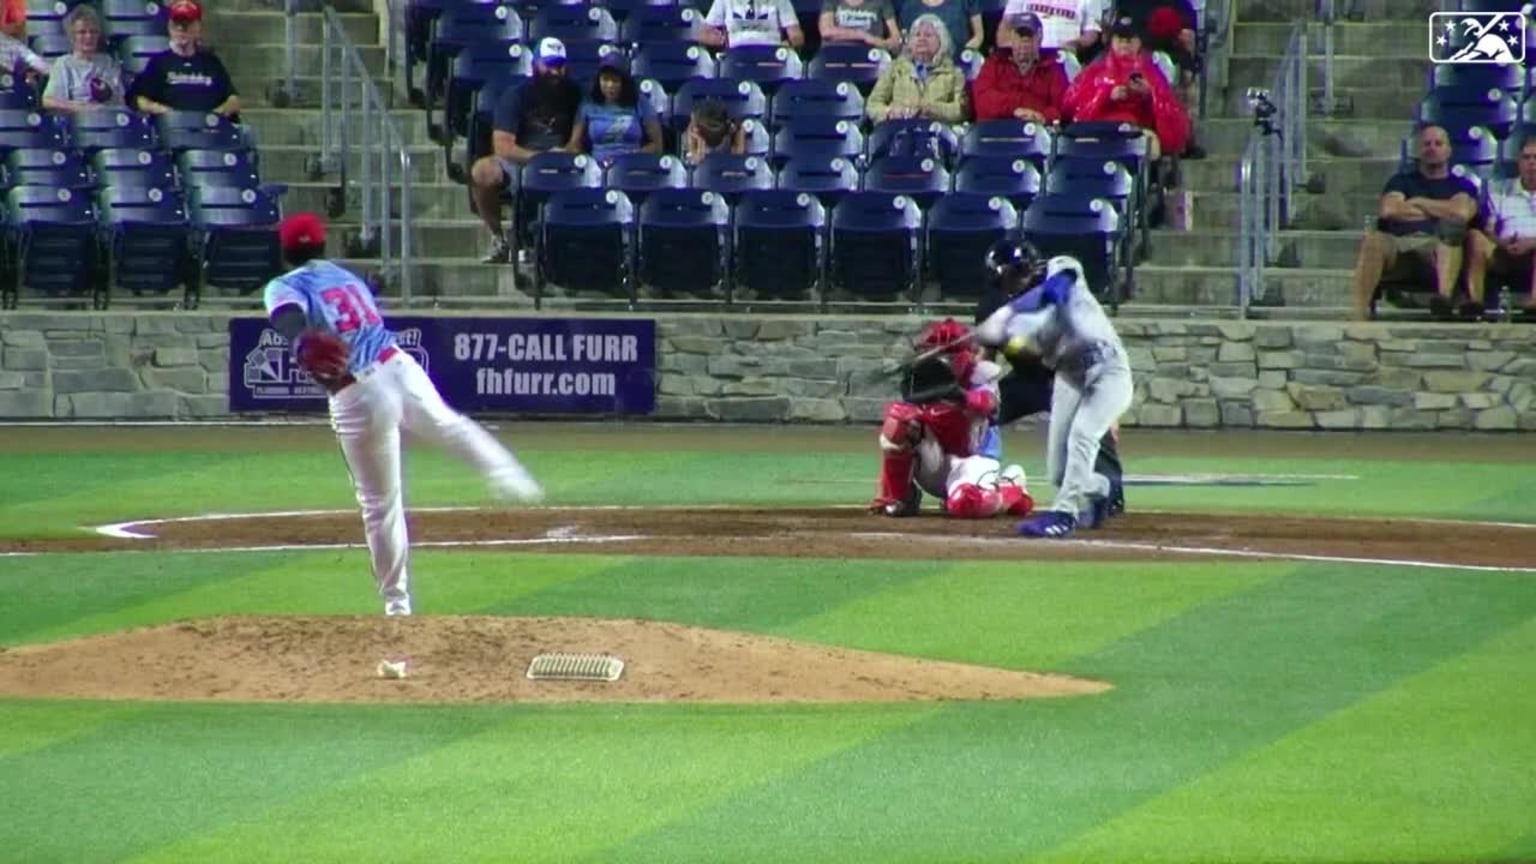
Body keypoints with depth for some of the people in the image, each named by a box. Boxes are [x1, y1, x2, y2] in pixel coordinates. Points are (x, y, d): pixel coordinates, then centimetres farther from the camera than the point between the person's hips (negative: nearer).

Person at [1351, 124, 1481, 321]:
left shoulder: (1461, 185, 23)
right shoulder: (1402, 180, 28)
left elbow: (1462, 213, -2)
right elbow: (1388, 210, 6)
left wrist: (1418, 203, 9)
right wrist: (1438, 212, 9)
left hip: (1441, 246, -1)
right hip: (1399, 242, 1)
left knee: (1451, 226, -35)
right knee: (1373, 239, -33)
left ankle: (1444, 294, -56)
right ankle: (1360, 313, -45)